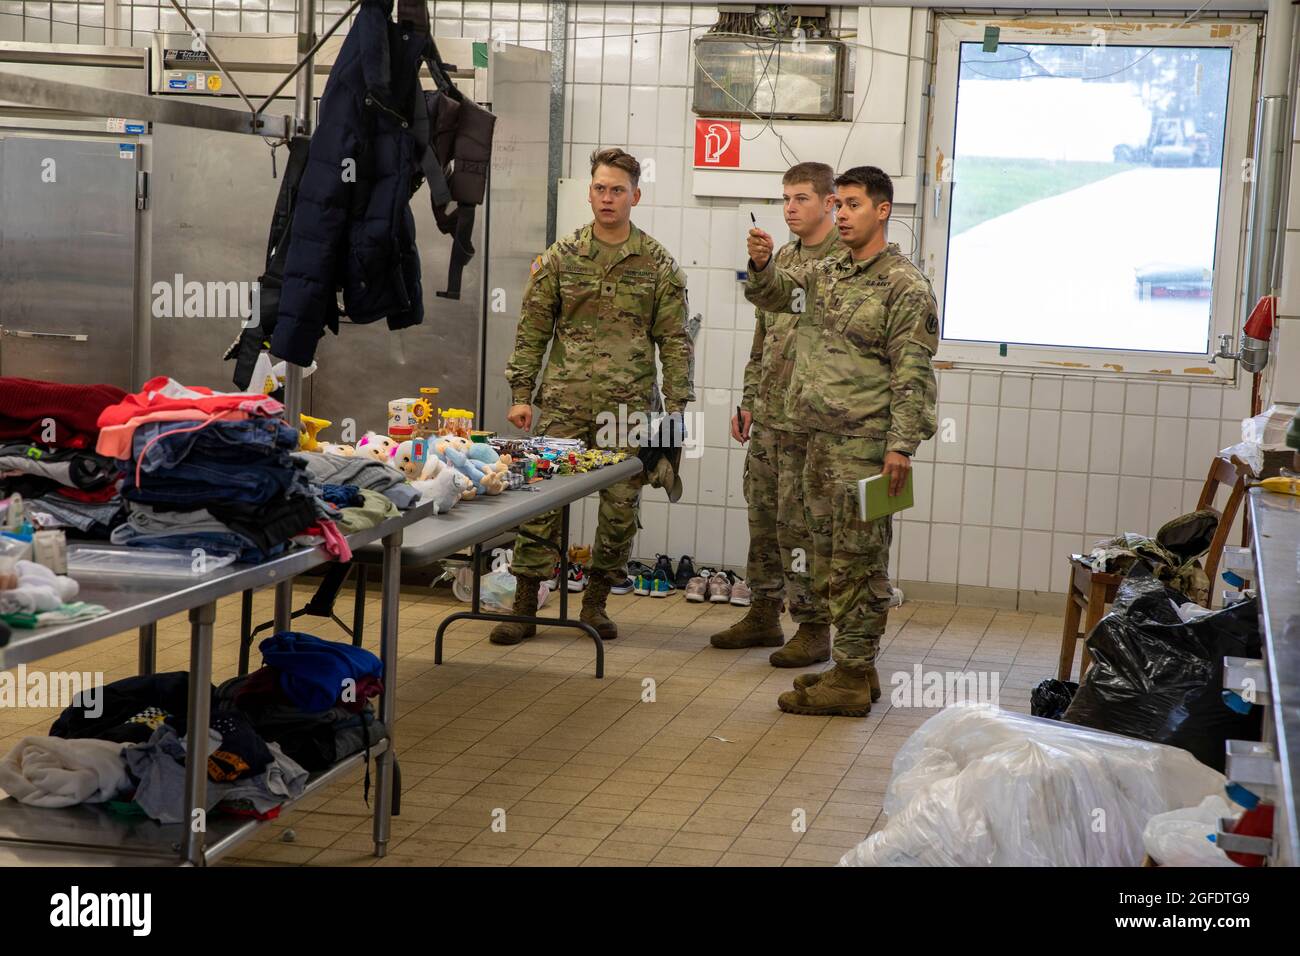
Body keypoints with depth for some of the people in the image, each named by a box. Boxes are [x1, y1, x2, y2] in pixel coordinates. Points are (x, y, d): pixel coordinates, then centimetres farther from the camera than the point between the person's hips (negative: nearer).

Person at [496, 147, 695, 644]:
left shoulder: (658, 264, 3)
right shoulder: (560, 256, 5)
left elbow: (674, 341, 3)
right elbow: (532, 330, 6)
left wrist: (676, 407, -3)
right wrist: (521, 393, 0)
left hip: (627, 407, 0)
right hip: (562, 403, 0)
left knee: (621, 509, 5)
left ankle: (595, 602, 20)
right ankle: (524, 607, 6)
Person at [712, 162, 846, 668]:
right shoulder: (782, 260, 14)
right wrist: (748, 402, 17)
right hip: (767, 418, 8)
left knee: (801, 526, -3)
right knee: (762, 518, 14)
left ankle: (813, 628, 7)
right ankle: (764, 614, 26)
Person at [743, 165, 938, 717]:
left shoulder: (904, 285, -9)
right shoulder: (825, 274, 15)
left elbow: (911, 373, -13)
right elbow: (770, 294, 15)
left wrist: (901, 445, -19)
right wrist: (761, 264, -7)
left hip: (865, 444, -8)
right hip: (822, 438, 9)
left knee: (857, 563, -4)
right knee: (829, 558, 13)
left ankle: (852, 680, 1)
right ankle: (855, 668, 23)